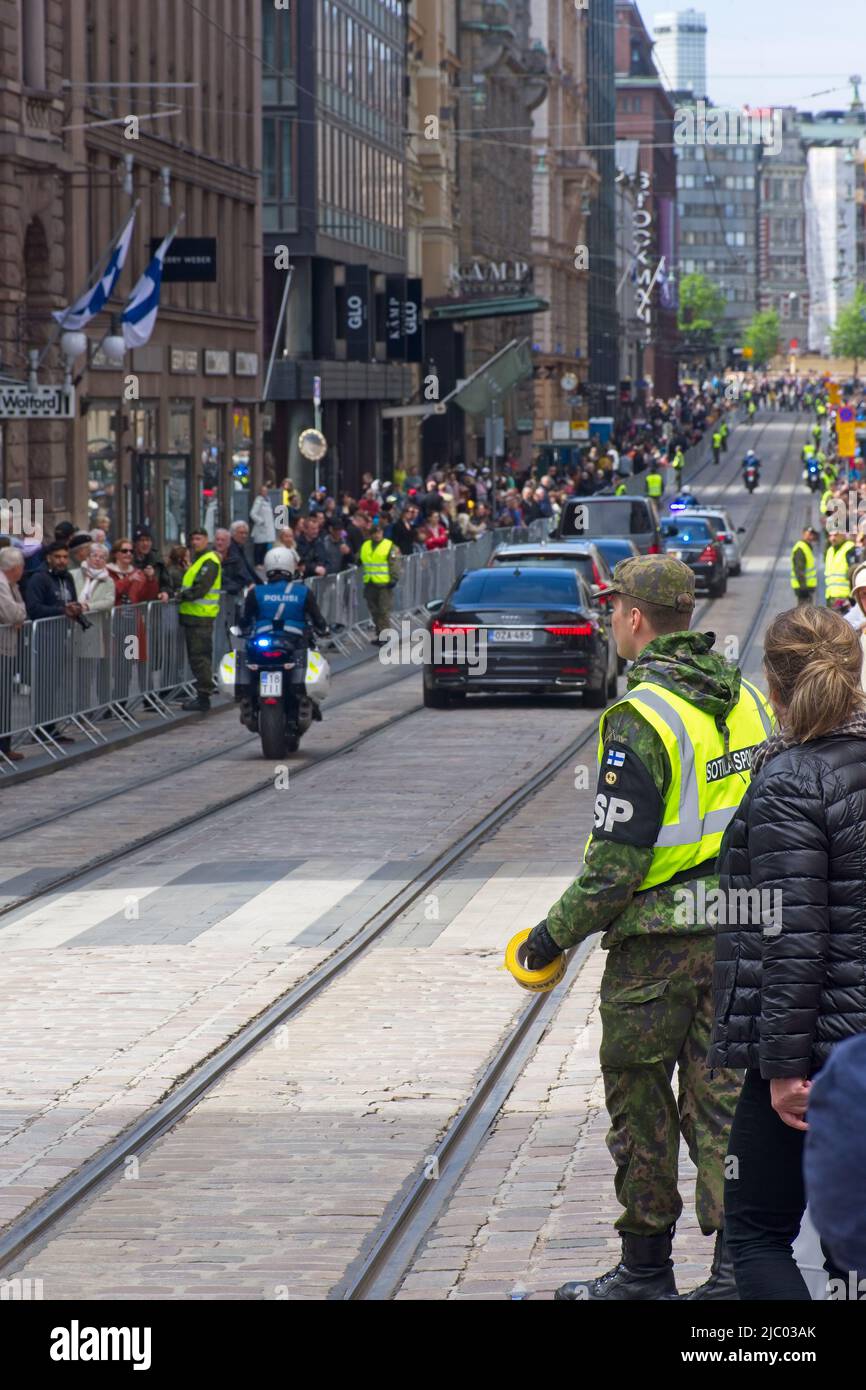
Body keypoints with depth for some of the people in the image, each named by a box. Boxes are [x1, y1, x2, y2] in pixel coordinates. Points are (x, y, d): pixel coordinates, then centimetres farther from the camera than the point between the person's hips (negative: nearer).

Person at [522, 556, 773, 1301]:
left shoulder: (641, 718, -17)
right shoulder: (745, 699, 6)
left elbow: (618, 856, -19)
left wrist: (558, 933, -8)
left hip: (658, 936, -7)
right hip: (738, 931, 7)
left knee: (639, 1098, 8)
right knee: (720, 1097, 9)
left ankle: (646, 1266, 17)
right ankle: (736, 1261, 2)